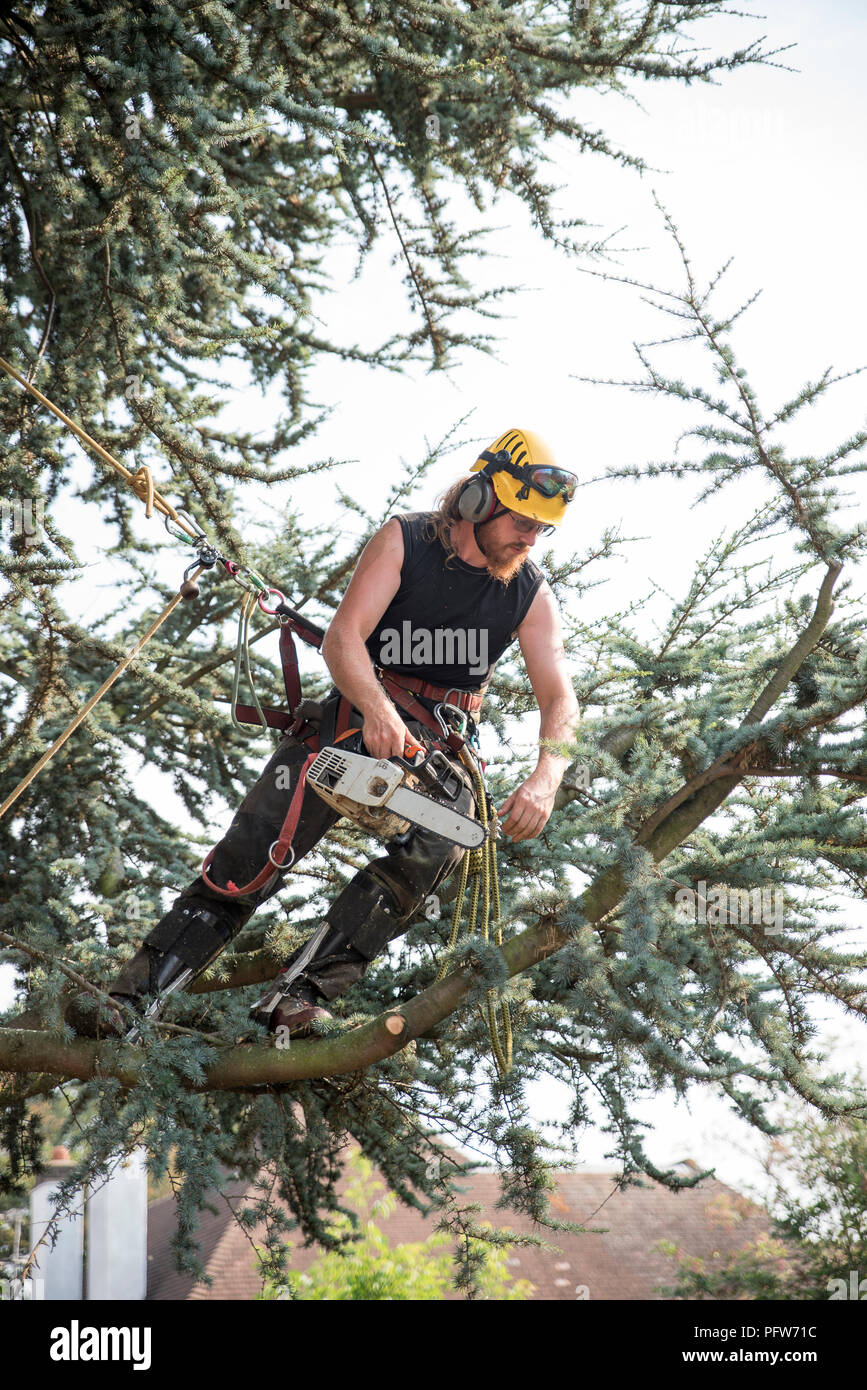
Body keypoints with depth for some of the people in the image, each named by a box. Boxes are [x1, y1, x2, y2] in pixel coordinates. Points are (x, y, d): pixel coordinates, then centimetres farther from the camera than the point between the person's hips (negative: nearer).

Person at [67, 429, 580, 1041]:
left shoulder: (530, 592, 2)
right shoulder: (406, 542, -5)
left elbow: (559, 698, -3)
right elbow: (342, 638, -16)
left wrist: (547, 777, -24)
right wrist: (377, 710, -35)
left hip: (441, 748, 2)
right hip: (355, 715, -1)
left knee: (436, 846, -32)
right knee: (251, 855, -17)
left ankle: (296, 998, -36)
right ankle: (135, 996, -19)